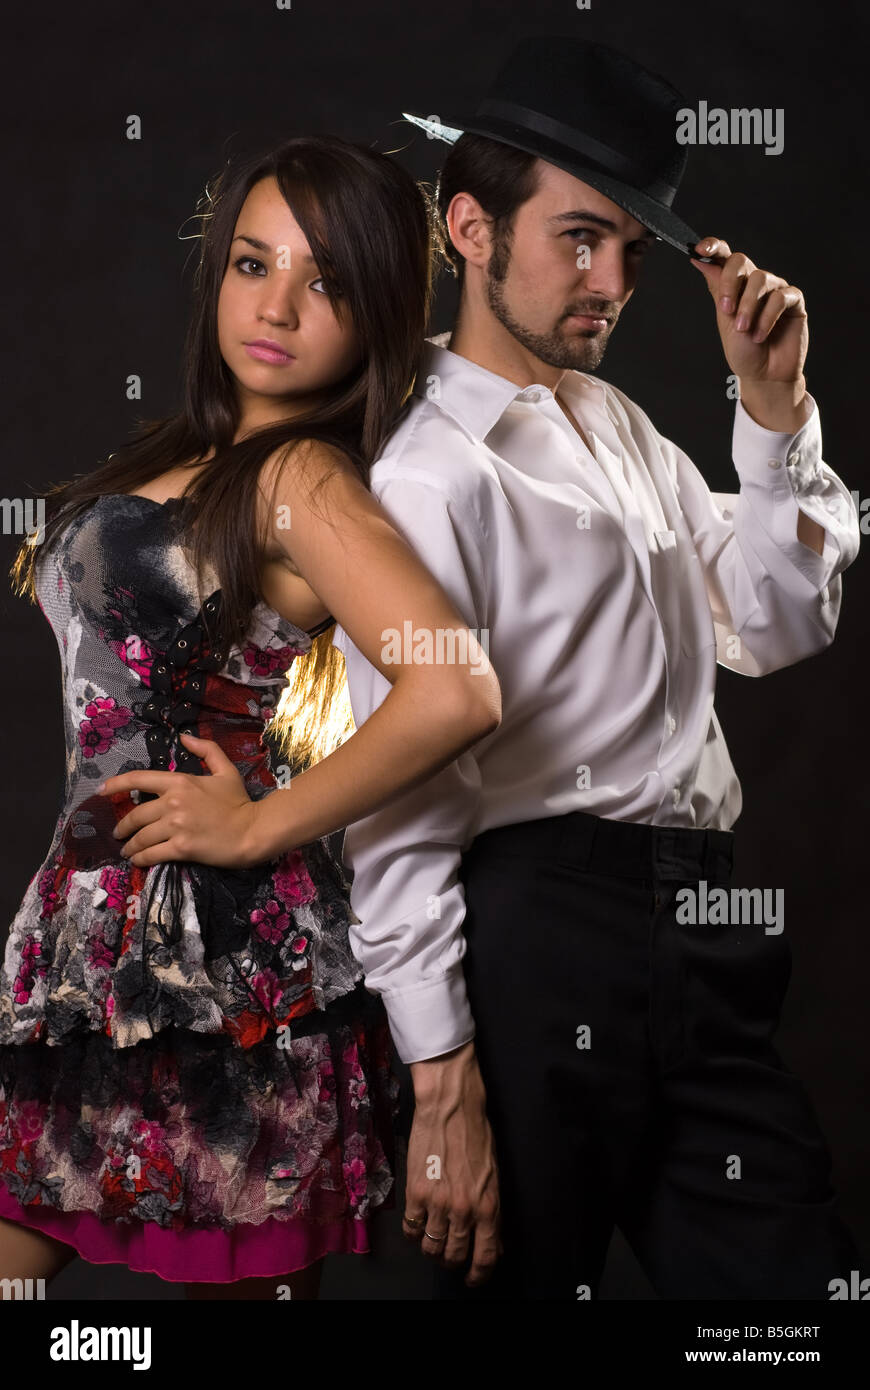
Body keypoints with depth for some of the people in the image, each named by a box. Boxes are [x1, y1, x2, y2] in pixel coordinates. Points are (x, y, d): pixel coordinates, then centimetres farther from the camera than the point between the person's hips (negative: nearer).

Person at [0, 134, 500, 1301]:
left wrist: (261, 827, -19)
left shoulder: (304, 477, -15)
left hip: (209, 941, -8)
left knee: (238, 1278, 8)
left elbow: (456, 693, -30)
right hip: (97, 923, 8)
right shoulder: (194, 459, 12)